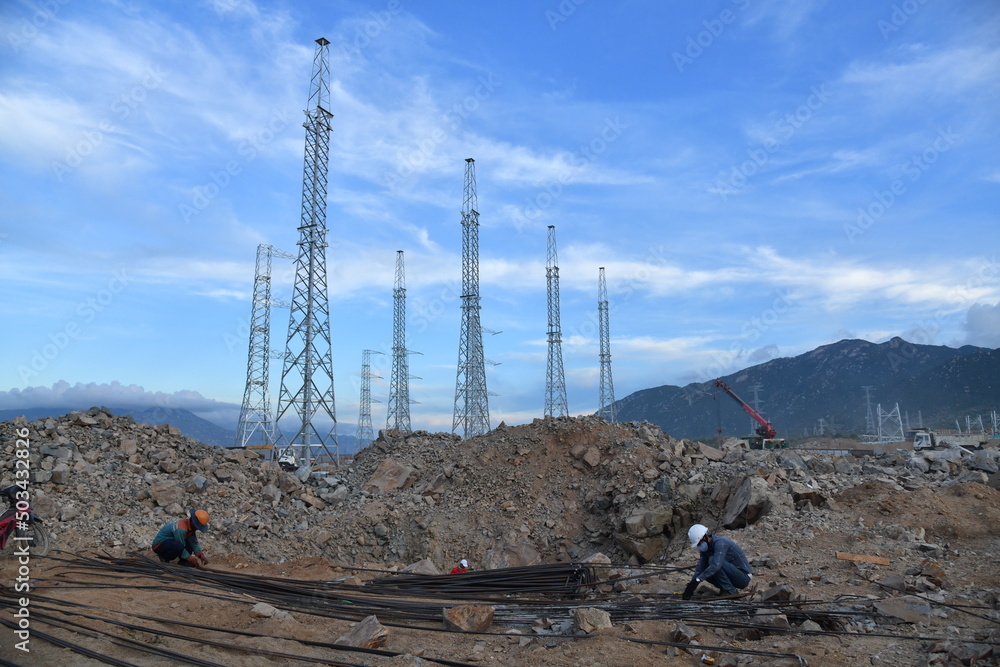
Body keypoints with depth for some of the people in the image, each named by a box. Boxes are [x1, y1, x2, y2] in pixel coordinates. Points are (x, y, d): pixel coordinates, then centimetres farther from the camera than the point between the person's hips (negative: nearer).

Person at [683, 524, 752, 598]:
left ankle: (730, 591, -15)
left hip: (743, 578, -9)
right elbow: (700, 569, -1)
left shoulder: (720, 543, -24)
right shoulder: (705, 547, 3)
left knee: (712, 560, -25)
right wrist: (691, 587, -12)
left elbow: (716, 565, -38)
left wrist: (696, 580, -36)